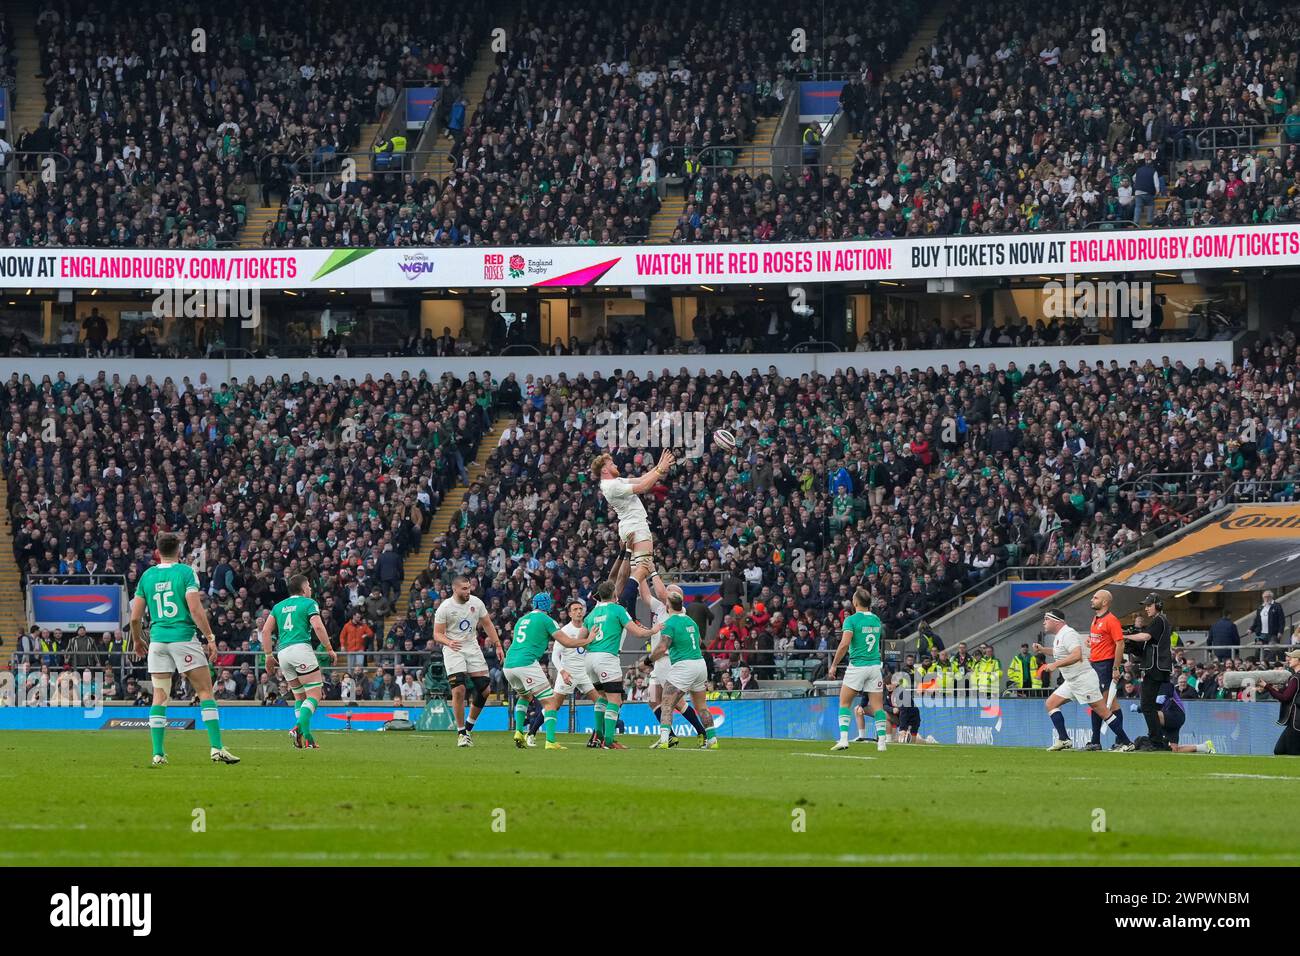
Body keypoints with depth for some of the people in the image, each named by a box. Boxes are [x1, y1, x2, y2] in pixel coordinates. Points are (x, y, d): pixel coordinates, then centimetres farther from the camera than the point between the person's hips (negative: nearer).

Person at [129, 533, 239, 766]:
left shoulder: (147, 576, 8)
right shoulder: (186, 572, -3)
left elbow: (135, 617, 10)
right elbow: (195, 609, -13)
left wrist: (137, 640, 26)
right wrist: (210, 638, -7)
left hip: (157, 640, 3)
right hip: (184, 638, -3)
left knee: (159, 697, 6)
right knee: (205, 692, 1)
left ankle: (158, 753, 0)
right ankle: (216, 748, -7)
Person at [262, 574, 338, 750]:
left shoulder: (279, 606, 22)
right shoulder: (309, 603, 5)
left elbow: (266, 631, 14)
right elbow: (318, 627, -9)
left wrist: (269, 656, 17)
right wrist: (330, 649, -2)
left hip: (283, 652, 6)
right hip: (301, 648, -6)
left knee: (299, 696, 15)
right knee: (314, 694, -6)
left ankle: (305, 735, 1)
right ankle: (299, 728, -29)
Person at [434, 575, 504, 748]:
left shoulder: (476, 603, 1)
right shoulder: (445, 608, -10)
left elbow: (487, 624, 13)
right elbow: (437, 633, -8)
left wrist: (498, 646, 9)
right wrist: (448, 642, -29)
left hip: (472, 649, 4)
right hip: (453, 650, -4)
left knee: (484, 690, -2)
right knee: (459, 690, -16)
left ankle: (469, 727, 17)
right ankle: (461, 733, -5)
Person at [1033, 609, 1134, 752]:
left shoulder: (1068, 634, -16)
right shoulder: (1058, 636, 15)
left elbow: (1077, 655, -30)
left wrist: (1055, 665, -31)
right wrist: (1043, 650, 24)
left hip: (1084, 679, -11)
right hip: (1071, 681, 11)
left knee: (1103, 711, -9)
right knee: (1051, 703, 4)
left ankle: (1126, 743, -7)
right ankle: (1064, 740, 0)